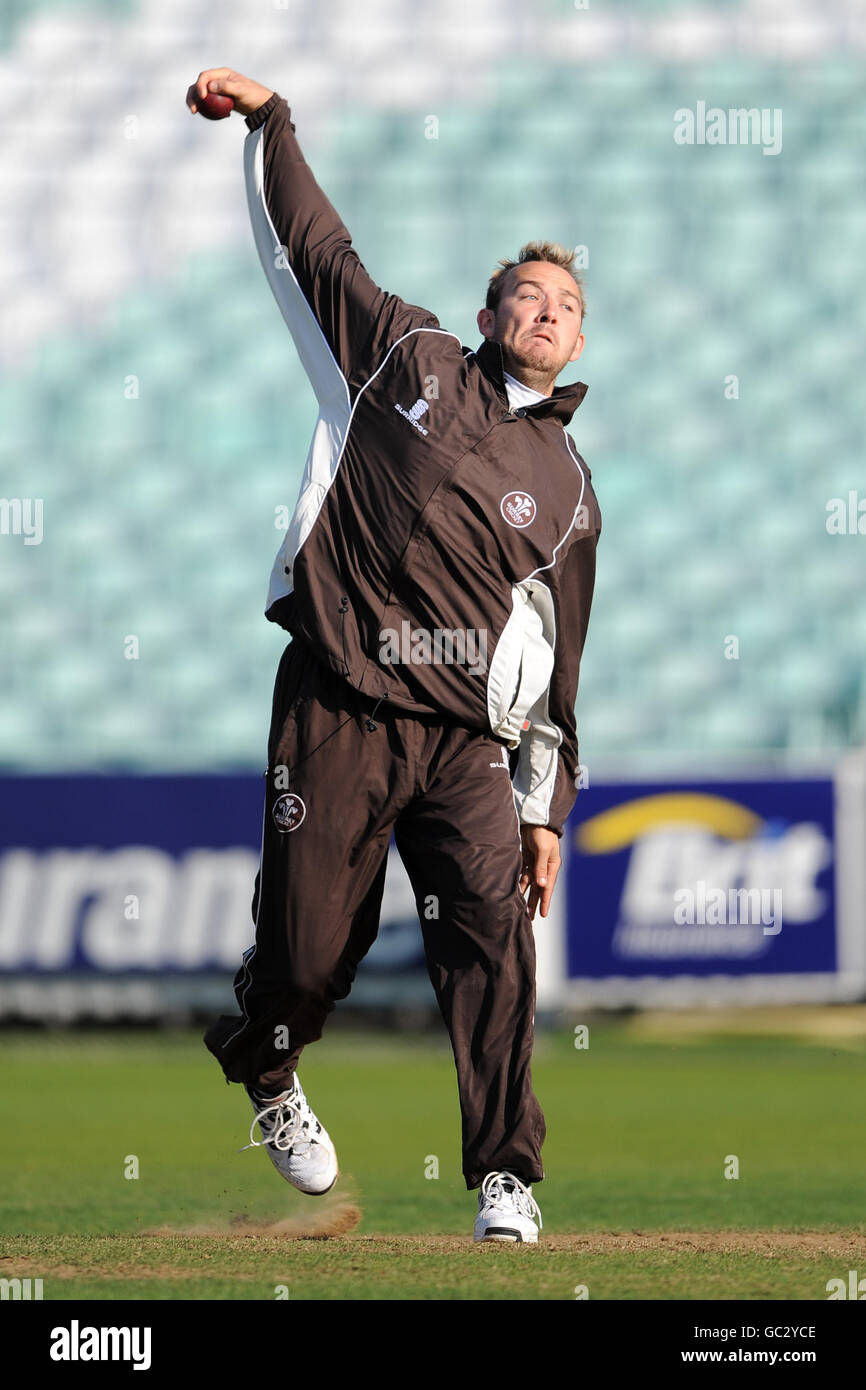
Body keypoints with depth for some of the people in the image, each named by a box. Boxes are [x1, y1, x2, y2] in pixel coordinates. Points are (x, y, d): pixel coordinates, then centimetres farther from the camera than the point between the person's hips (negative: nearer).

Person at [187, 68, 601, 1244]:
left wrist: (544, 806, 12)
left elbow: (555, 660, 16)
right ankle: (264, 1070, 36)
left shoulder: (567, 489, 14)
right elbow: (314, 248, 14)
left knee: (491, 931, -15)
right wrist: (267, 119, 12)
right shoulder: (409, 360, 9)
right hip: (339, 715, -2)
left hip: (468, 737, 2)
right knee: (311, 947, 1)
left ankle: (507, 1178, -14)